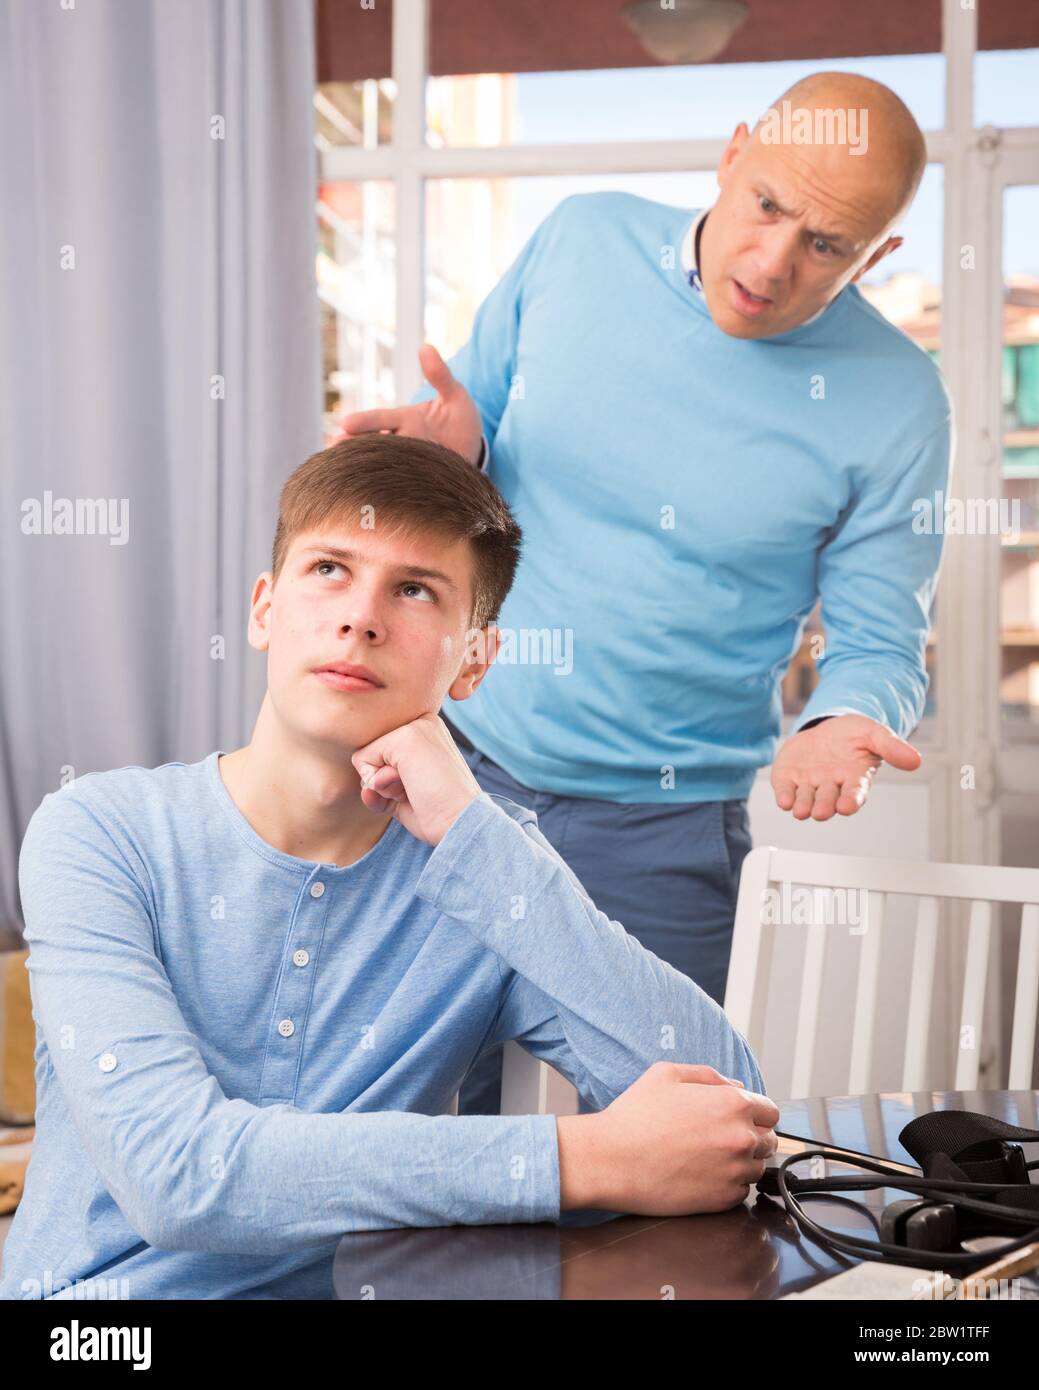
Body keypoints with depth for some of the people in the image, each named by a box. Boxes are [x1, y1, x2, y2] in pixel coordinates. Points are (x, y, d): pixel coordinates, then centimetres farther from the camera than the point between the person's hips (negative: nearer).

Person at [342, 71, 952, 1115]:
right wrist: (454, 452, -13)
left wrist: (839, 725, -24)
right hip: (456, 765, 2)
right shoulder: (581, 240, -1)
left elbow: (879, 644, -2)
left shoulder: (892, 404, -6)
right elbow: (471, 414, 10)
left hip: (655, 837, -1)